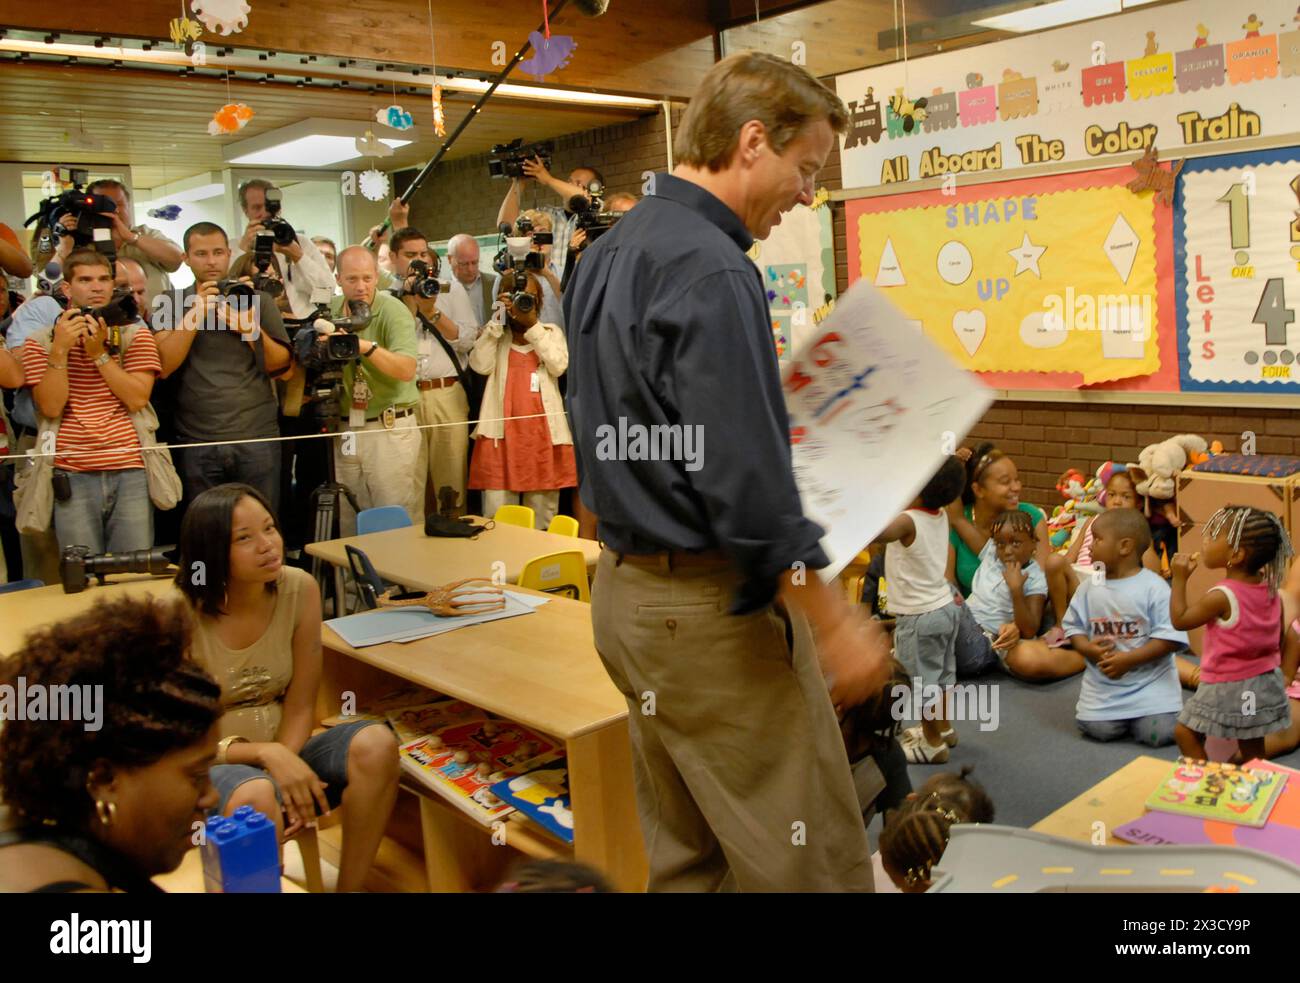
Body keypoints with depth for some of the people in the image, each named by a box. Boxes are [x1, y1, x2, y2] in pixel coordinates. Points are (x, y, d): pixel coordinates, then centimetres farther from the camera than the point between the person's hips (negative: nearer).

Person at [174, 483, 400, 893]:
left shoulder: (300, 589, -9)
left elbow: (300, 706, -5)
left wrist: (284, 761, -24)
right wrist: (267, 755, -27)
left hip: (283, 748, 4)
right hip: (206, 763, -4)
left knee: (375, 744, -25)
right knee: (257, 797, -38)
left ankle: (350, 886, -12)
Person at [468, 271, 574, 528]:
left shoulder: (551, 332, 15)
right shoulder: (495, 334, 15)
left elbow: (558, 366, -5)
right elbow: (480, 365, -5)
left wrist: (532, 326, -6)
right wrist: (496, 321, -3)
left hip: (542, 429, 0)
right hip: (503, 429, 0)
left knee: (541, 512, 3)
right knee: (497, 514, -6)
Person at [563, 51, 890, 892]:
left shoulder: (607, 256, 12)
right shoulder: (712, 271, -19)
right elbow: (745, 479, -23)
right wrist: (834, 622, -16)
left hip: (624, 590, 10)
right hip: (711, 607, -10)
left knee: (684, 854, 19)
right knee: (814, 863, 2)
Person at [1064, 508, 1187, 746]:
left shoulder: (1154, 588, -12)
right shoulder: (1088, 587, 2)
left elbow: (1170, 637, -14)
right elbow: (1073, 625, 8)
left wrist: (1128, 659, -22)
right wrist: (1087, 648, -14)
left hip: (1151, 680, -3)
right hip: (1102, 682, 3)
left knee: (1158, 734, -17)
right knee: (1098, 729, -12)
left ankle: (1137, 715, 17)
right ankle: (1125, 715, 21)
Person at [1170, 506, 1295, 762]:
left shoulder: (1221, 596, -24)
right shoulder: (1272, 591, -2)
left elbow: (1179, 620, -13)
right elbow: (1280, 637, 8)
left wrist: (1180, 578, -10)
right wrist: (1283, 673, 23)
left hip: (1226, 688, -7)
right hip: (1265, 684, 7)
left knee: (1185, 733, 7)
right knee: (1253, 750, 17)